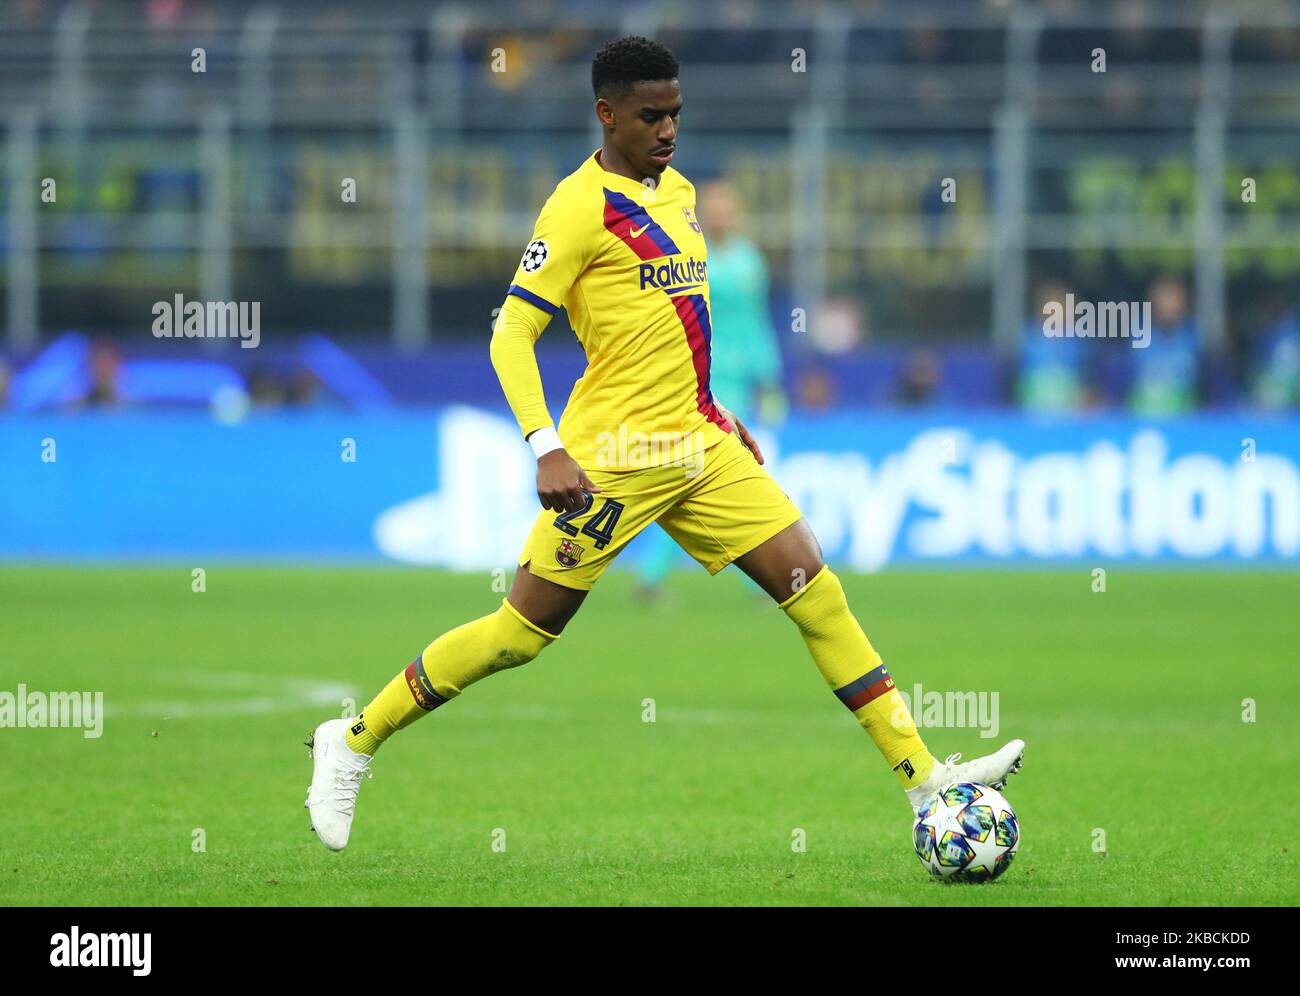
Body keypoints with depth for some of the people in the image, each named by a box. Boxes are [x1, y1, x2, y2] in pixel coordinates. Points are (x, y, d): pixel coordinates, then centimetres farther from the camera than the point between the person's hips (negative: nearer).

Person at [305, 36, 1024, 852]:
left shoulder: (677, 190, 14)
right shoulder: (582, 206, -11)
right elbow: (511, 333, -14)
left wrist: (719, 416, 25)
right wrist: (546, 449, -24)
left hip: (700, 447, 7)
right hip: (616, 457, -7)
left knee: (814, 588, -2)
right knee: (524, 631, -4)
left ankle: (925, 779, -2)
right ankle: (353, 744, 12)